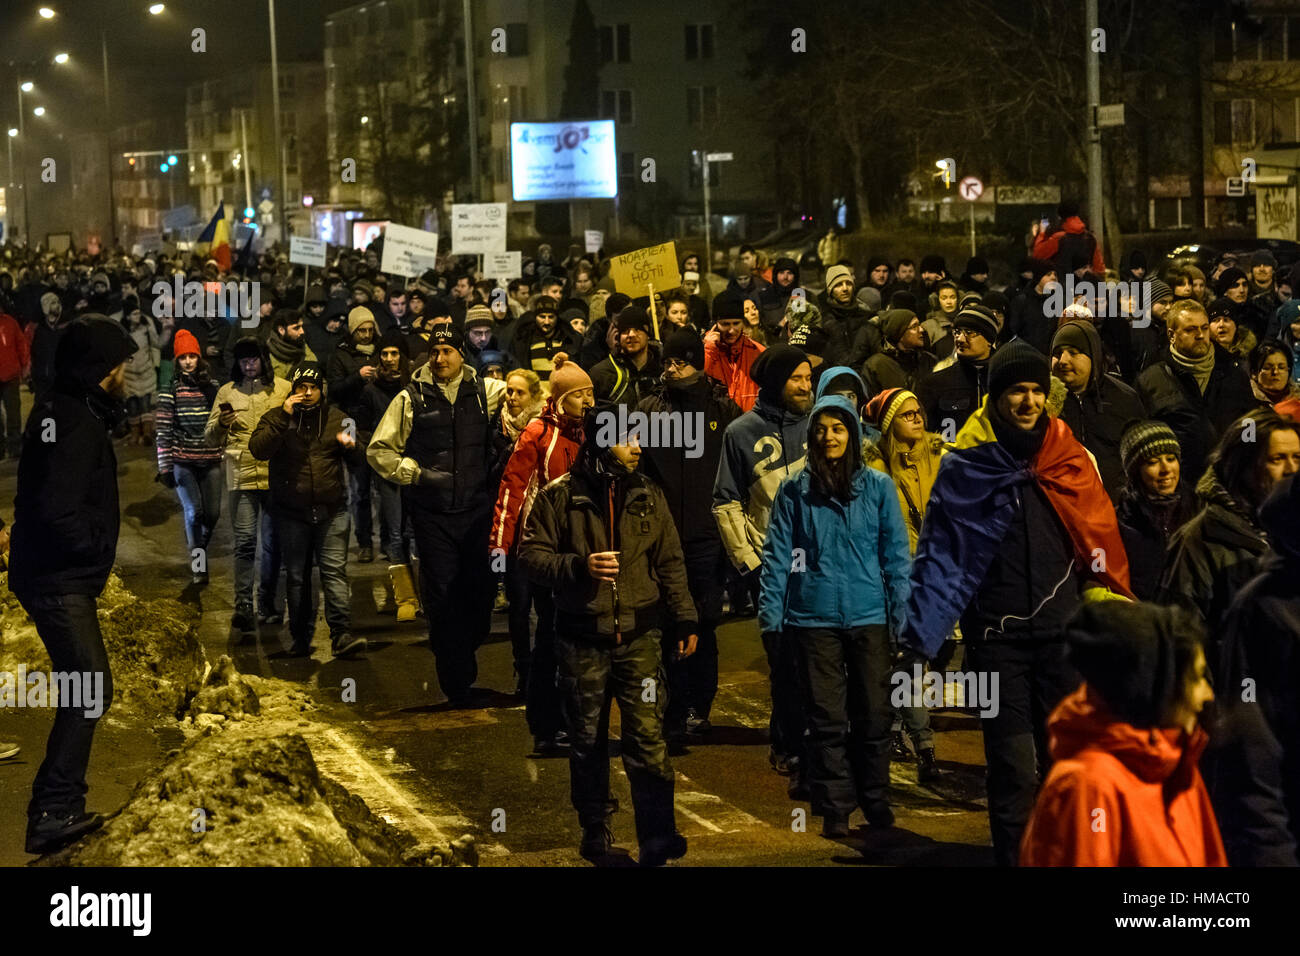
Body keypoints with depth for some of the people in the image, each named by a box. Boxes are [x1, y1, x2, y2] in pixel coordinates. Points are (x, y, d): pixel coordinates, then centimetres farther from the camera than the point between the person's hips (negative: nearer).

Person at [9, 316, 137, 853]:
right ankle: (54, 811, -8)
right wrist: (95, 548, -13)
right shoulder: (77, 424, -20)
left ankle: (59, 807, 25)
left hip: (58, 574, 11)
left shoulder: (64, 410, 11)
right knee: (91, 688, -10)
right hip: (59, 580, -11)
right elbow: (59, 510, -27)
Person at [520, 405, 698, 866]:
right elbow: (531, 555, -3)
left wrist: (684, 617, 6)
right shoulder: (560, 496, -2)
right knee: (588, 740, 10)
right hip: (582, 637, -1)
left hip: (639, 634, 1)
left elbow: (670, 562, 12)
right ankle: (595, 829, 26)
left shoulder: (647, 494, 7)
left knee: (648, 737, -8)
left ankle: (657, 837, -6)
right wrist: (579, 566, -18)